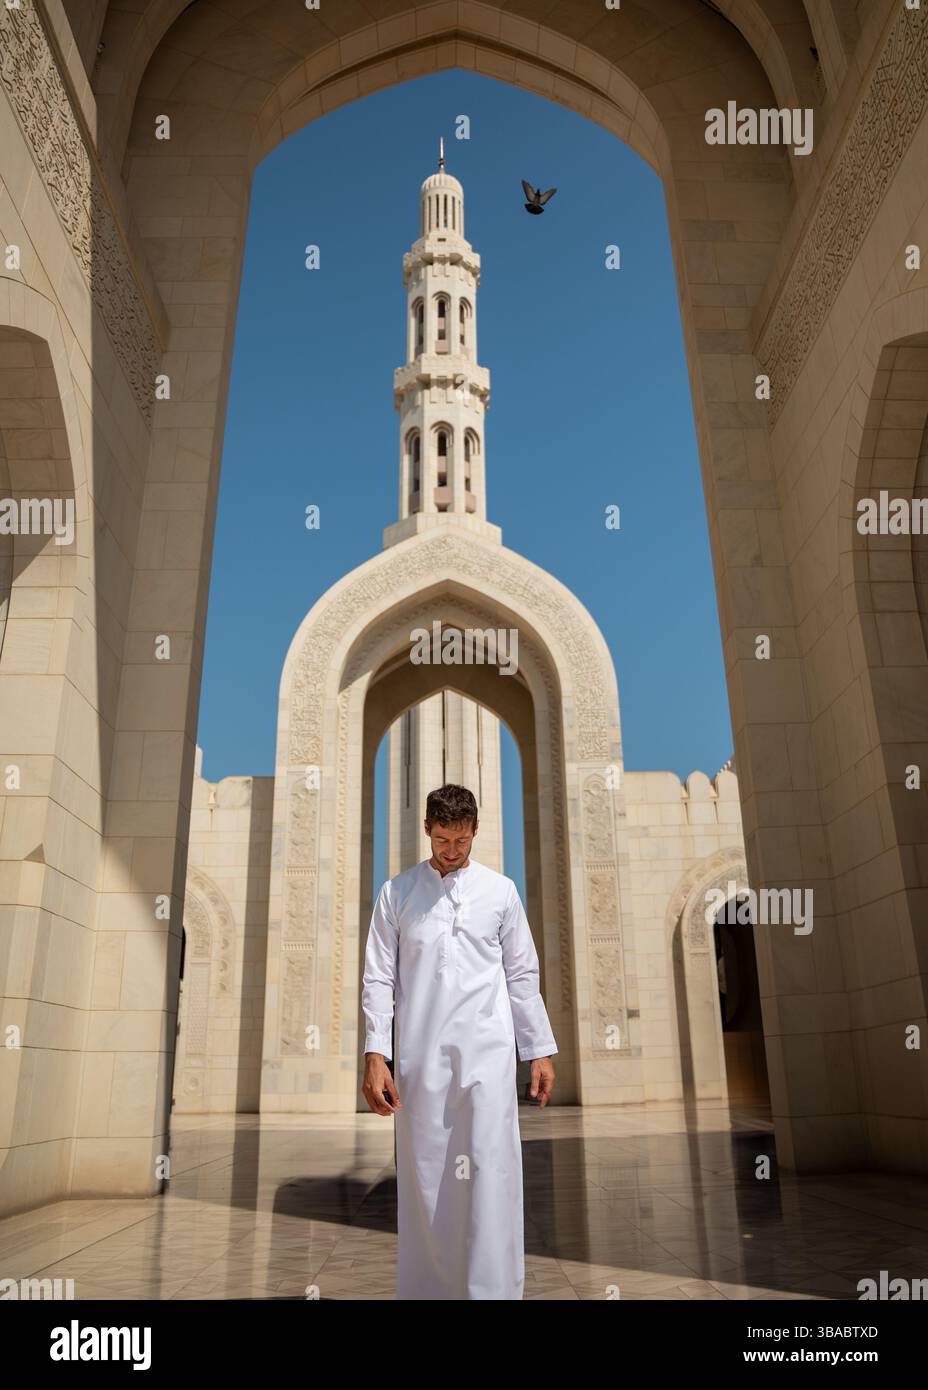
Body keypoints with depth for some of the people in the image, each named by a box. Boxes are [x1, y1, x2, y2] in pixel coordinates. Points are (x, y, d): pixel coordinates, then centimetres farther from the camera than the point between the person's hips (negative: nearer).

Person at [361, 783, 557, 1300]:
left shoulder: (500, 890, 5)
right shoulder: (397, 893, 4)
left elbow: (523, 975, 9)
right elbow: (379, 979, 3)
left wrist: (541, 1050, 7)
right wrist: (375, 1054, -6)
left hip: (487, 1052, 0)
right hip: (420, 1057, 1)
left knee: (490, 1171, -5)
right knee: (424, 1175, 7)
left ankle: (492, 1288, 3)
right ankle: (428, 1286, 23)